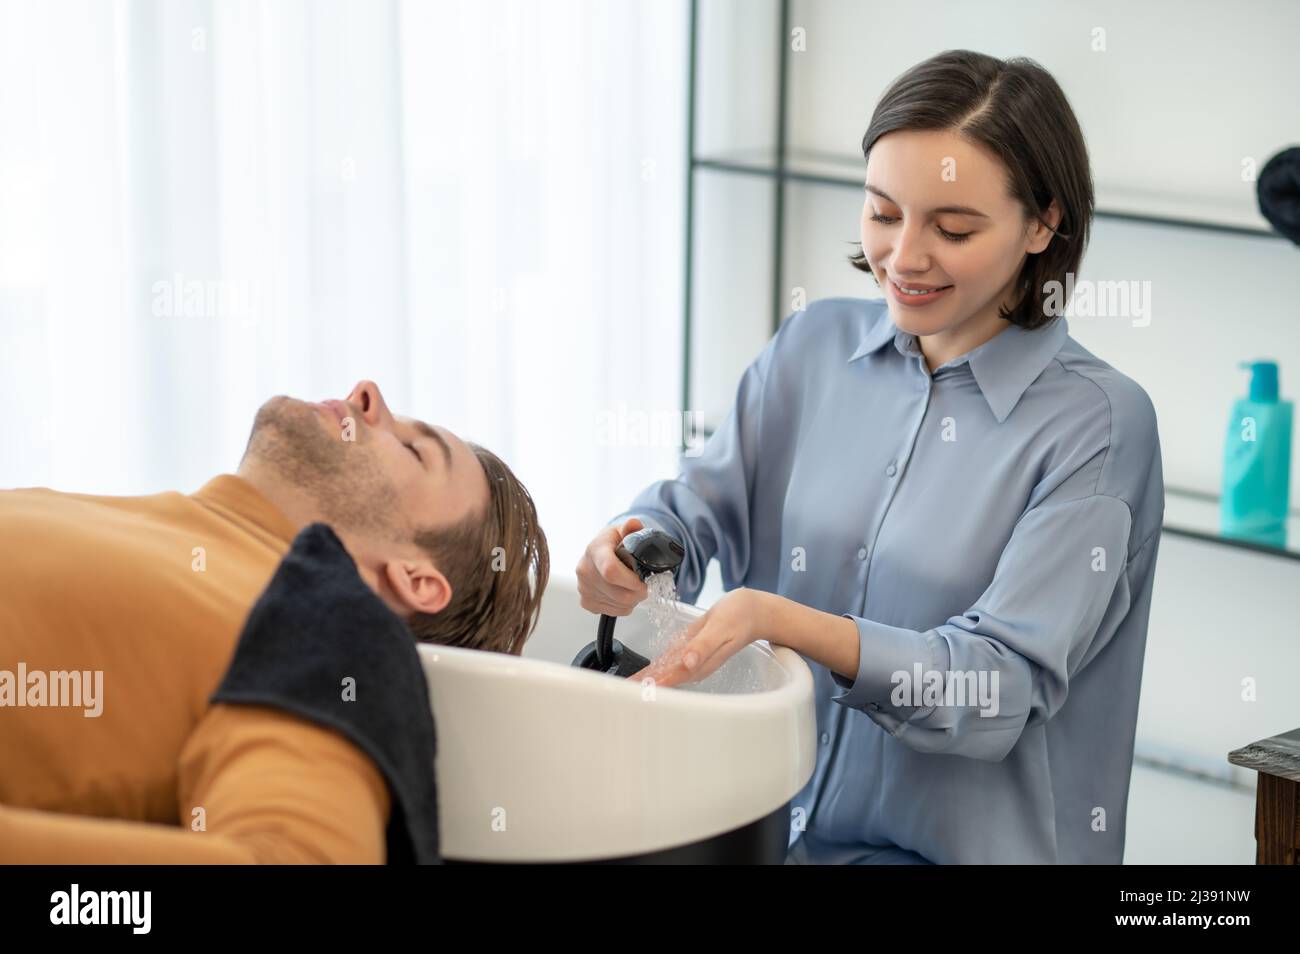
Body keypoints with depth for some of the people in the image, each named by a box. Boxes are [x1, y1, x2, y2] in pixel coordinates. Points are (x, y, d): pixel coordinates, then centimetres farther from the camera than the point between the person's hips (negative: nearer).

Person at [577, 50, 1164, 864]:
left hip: (958, 846, -4)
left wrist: (779, 621, -29)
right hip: (765, 820, 4)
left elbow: (1004, 683, -16)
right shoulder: (813, 346, 7)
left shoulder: (1099, 421, -9)